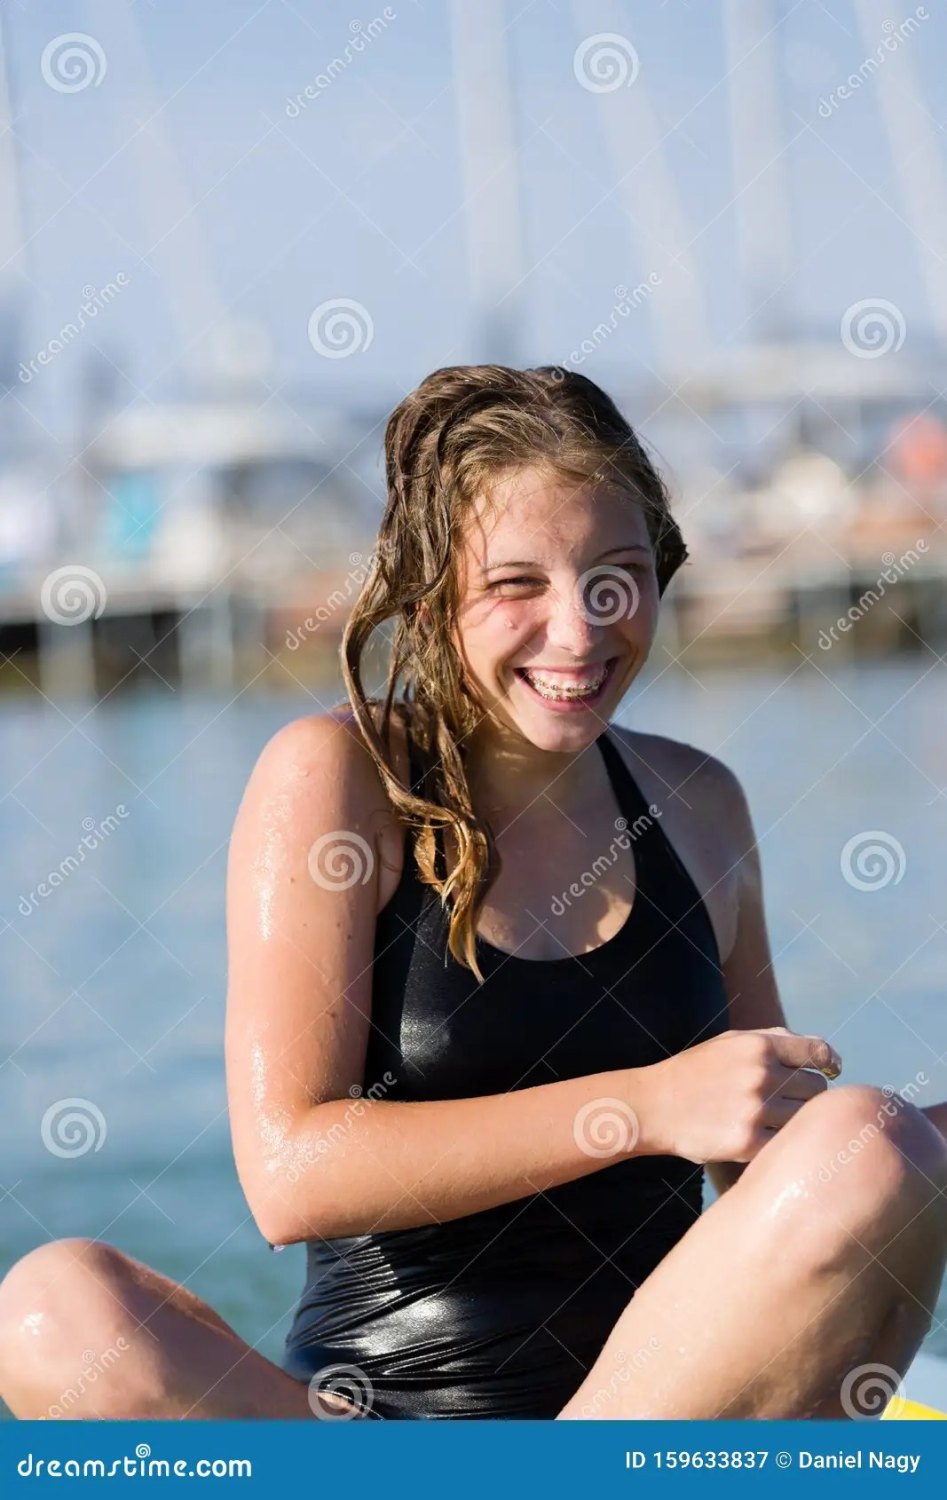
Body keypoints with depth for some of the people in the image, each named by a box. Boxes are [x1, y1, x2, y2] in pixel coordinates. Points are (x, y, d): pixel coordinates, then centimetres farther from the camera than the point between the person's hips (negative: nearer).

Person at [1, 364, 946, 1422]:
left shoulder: (697, 805, 12)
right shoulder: (332, 774, -2)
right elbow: (289, 1174, -13)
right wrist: (647, 1105, -18)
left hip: (669, 1407, 3)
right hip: (372, 1410, -3)